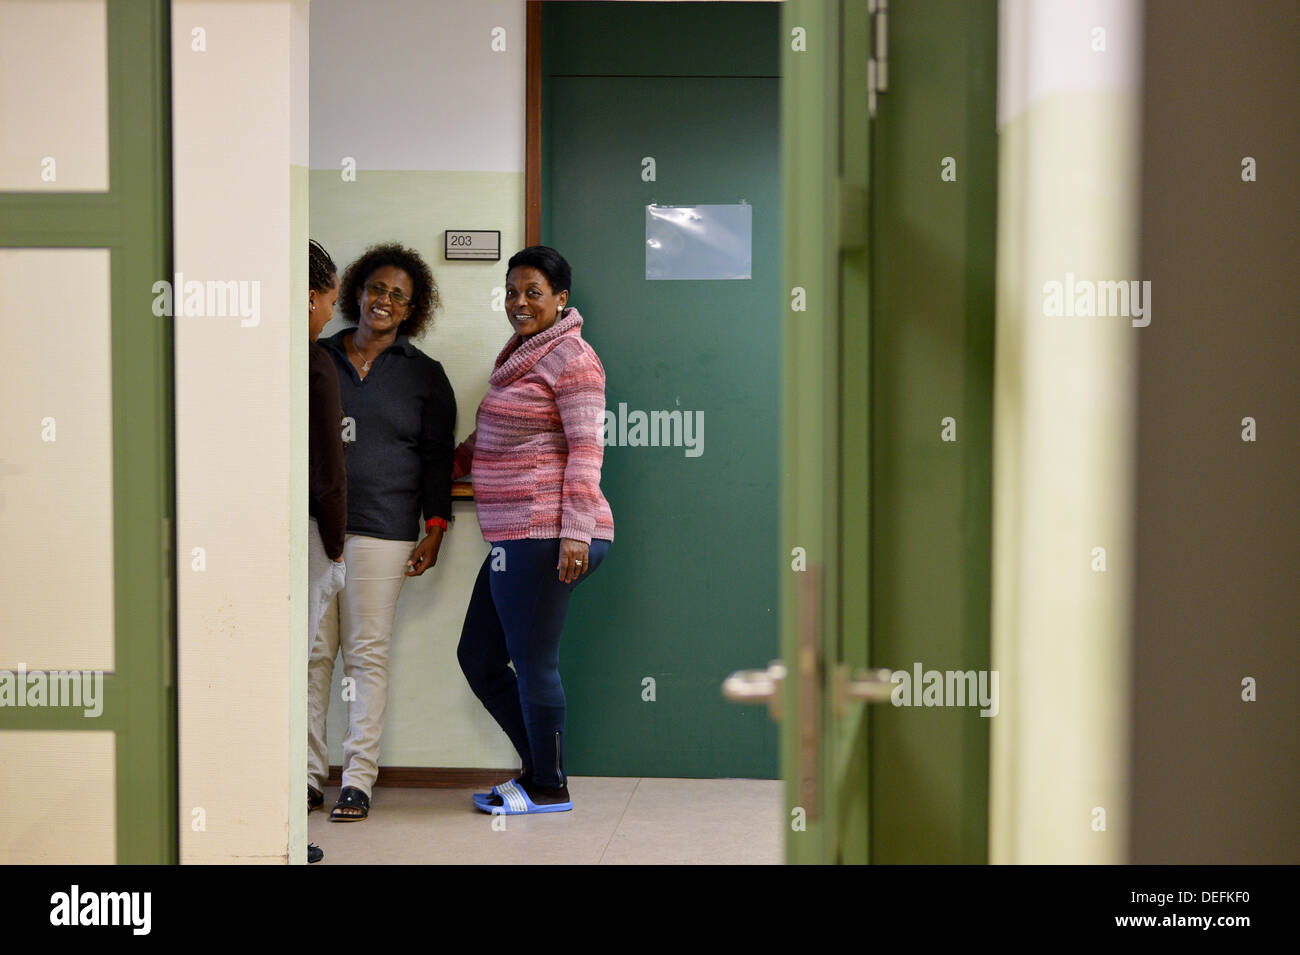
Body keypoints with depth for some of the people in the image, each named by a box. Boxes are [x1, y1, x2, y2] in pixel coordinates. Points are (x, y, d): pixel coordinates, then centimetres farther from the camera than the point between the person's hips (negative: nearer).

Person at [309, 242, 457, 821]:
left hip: (380, 529, -1)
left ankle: (359, 778, 3)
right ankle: (307, 772, 8)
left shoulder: (424, 375, 10)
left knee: (368, 654, -2)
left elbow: (438, 457, 8)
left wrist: (434, 529, -1)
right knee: (311, 650, 0)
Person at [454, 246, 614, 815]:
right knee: (478, 658, 14)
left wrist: (575, 534, -21)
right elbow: (487, 440, 34)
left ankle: (549, 787, 12)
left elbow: (586, 449, -15)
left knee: (532, 662, -2)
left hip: (544, 536, -10)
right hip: (515, 538, 10)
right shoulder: (519, 353, 22)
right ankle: (539, 764, 25)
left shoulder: (570, 357, -7)